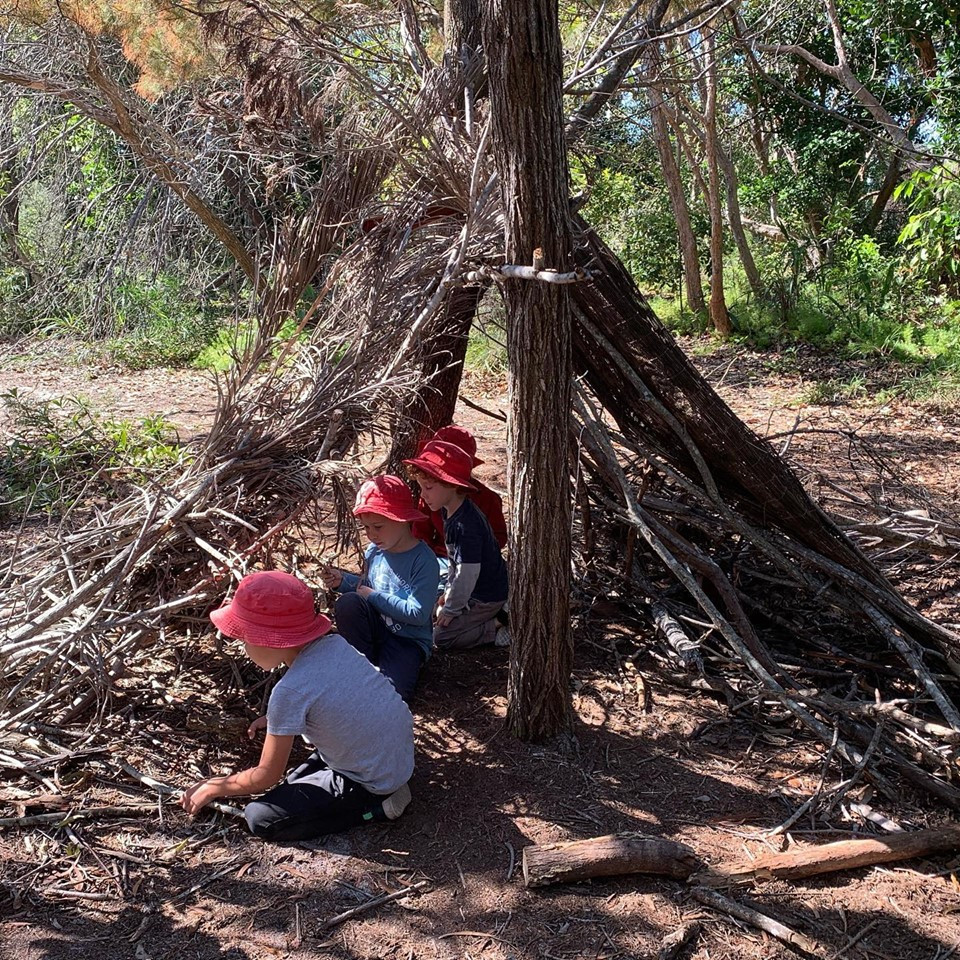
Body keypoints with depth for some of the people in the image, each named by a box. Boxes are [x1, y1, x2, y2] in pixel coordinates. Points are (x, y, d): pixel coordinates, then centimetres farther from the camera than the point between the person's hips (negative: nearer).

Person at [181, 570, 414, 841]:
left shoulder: (289, 692, -24)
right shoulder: (335, 643, -4)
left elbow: (266, 777, -10)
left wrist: (213, 787, 5)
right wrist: (277, 720, 17)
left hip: (374, 782, -8)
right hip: (403, 755, 8)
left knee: (260, 818, -3)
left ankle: (375, 806, -3)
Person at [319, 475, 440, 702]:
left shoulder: (424, 560, -19)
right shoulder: (374, 552, 0)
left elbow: (418, 614, -23)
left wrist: (373, 596, -18)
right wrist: (342, 581, -3)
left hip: (408, 640, -6)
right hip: (376, 630, 6)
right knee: (347, 603, -26)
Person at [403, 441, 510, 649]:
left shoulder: (466, 524, -30)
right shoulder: (449, 512, 2)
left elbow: (468, 572, -27)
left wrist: (451, 609, -18)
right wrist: (449, 591, 16)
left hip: (487, 596, -10)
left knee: (442, 636, -10)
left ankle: (498, 630, -5)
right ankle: (494, 616, 15)